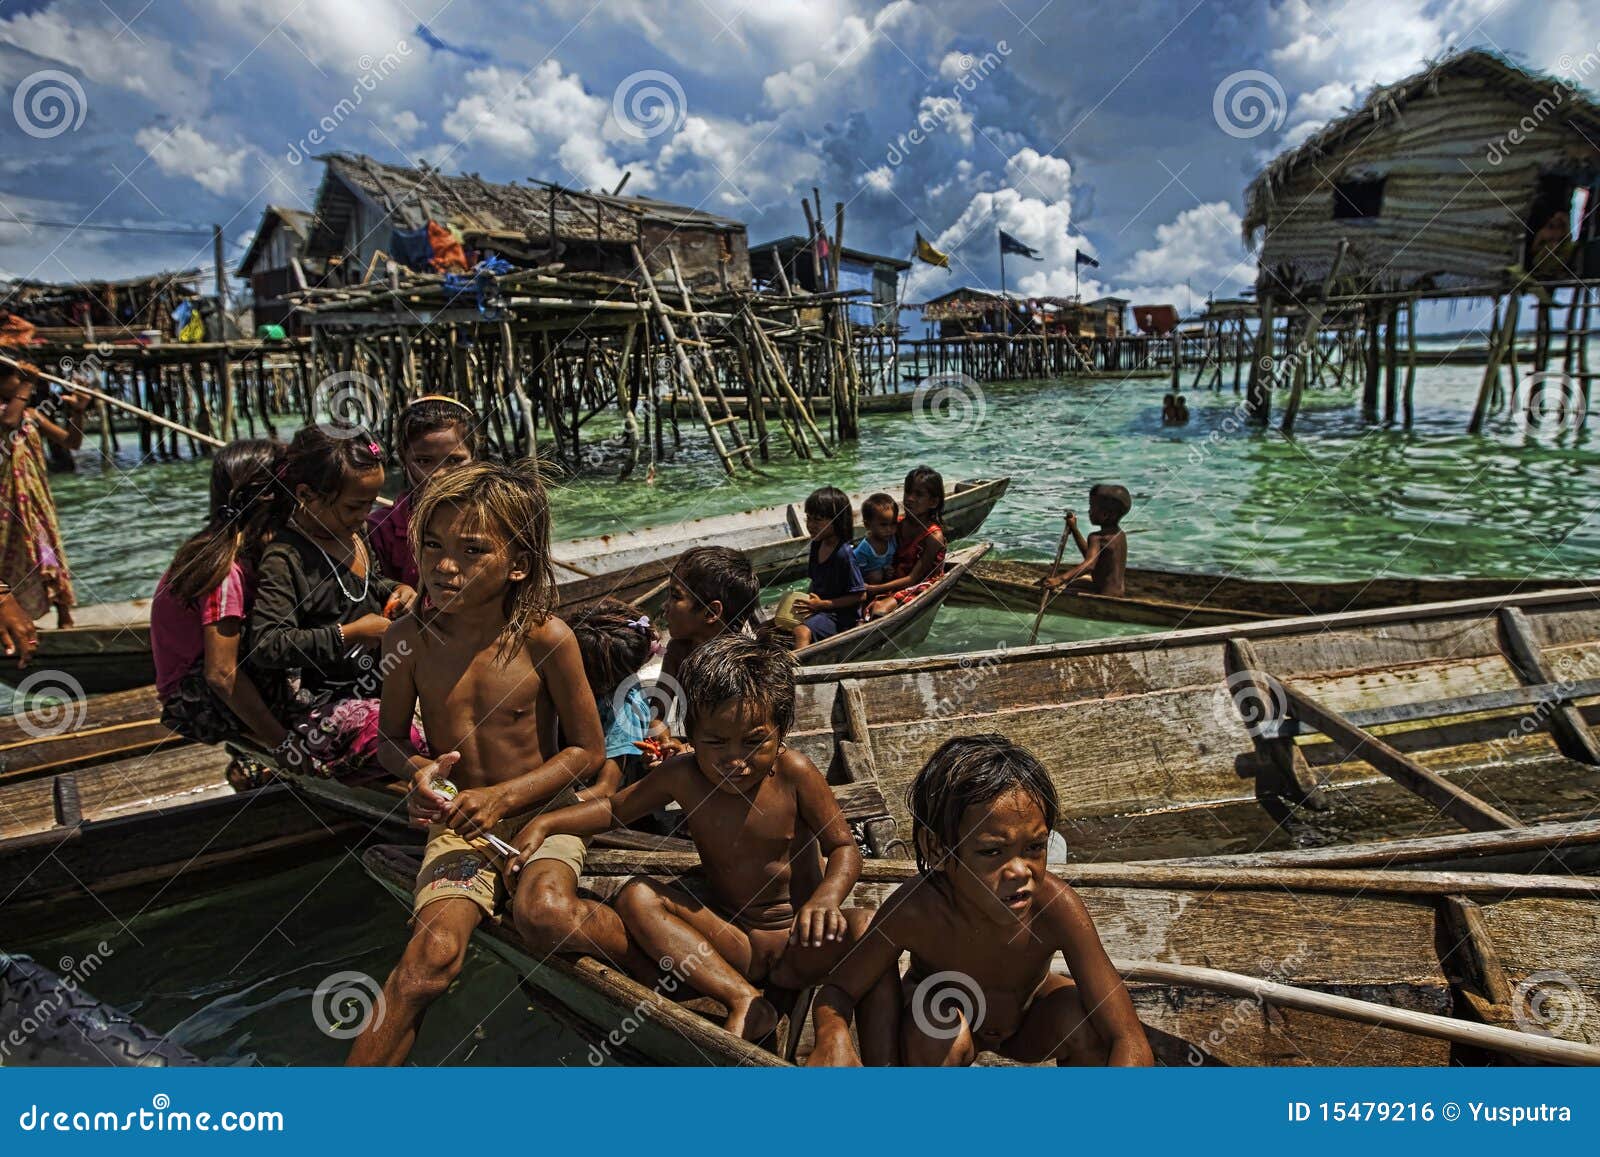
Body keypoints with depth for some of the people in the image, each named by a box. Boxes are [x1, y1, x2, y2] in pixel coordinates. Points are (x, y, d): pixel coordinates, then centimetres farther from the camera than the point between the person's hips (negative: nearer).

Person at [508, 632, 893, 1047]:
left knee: (865, 927, -33)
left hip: (795, 942, -3)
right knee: (636, 896, -20)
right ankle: (743, 999, -25)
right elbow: (614, 808, 8)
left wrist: (826, 897, -32)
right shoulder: (683, 776, -8)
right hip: (729, 939, 3)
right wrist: (544, 823, -6)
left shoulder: (793, 773, -15)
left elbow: (844, 848, -10)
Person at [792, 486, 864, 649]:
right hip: (818, 608, 9)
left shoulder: (844, 554, -20)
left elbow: (857, 595, -18)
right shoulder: (817, 544, 5)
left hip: (841, 616, -9)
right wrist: (810, 602, 1)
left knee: (802, 631, -31)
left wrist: (822, 604, -18)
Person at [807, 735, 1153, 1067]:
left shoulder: (1055, 906, -36)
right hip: (940, 1011, -1)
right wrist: (833, 1034, -48)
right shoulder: (914, 910, -36)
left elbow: (1130, 1041, -36)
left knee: (1082, 1016, -29)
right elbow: (839, 990, -23)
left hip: (1029, 1020, 1)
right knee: (937, 1029, -34)